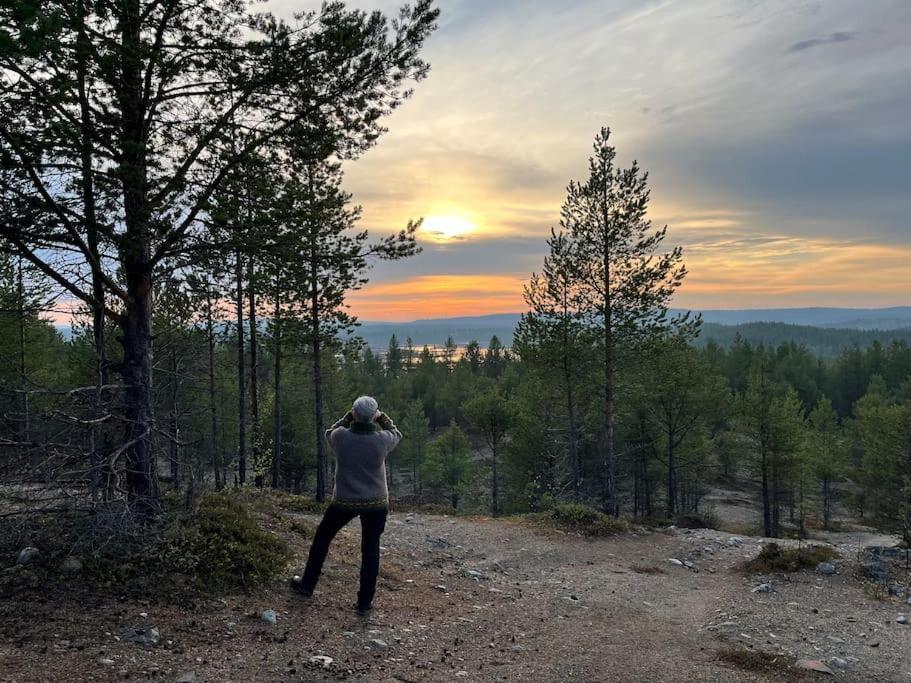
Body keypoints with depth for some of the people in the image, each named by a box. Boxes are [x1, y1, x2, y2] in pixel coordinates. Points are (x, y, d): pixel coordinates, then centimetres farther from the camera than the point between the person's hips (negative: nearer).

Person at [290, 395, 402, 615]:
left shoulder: (341, 437, -16)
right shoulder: (382, 440, -15)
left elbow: (329, 433, 9)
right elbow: (397, 435, 9)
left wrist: (349, 417, 9)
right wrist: (382, 418, 13)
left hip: (344, 502, 0)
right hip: (376, 503, 0)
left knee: (322, 538, 22)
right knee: (370, 550, 10)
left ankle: (307, 584, 34)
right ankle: (365, 602, 15)